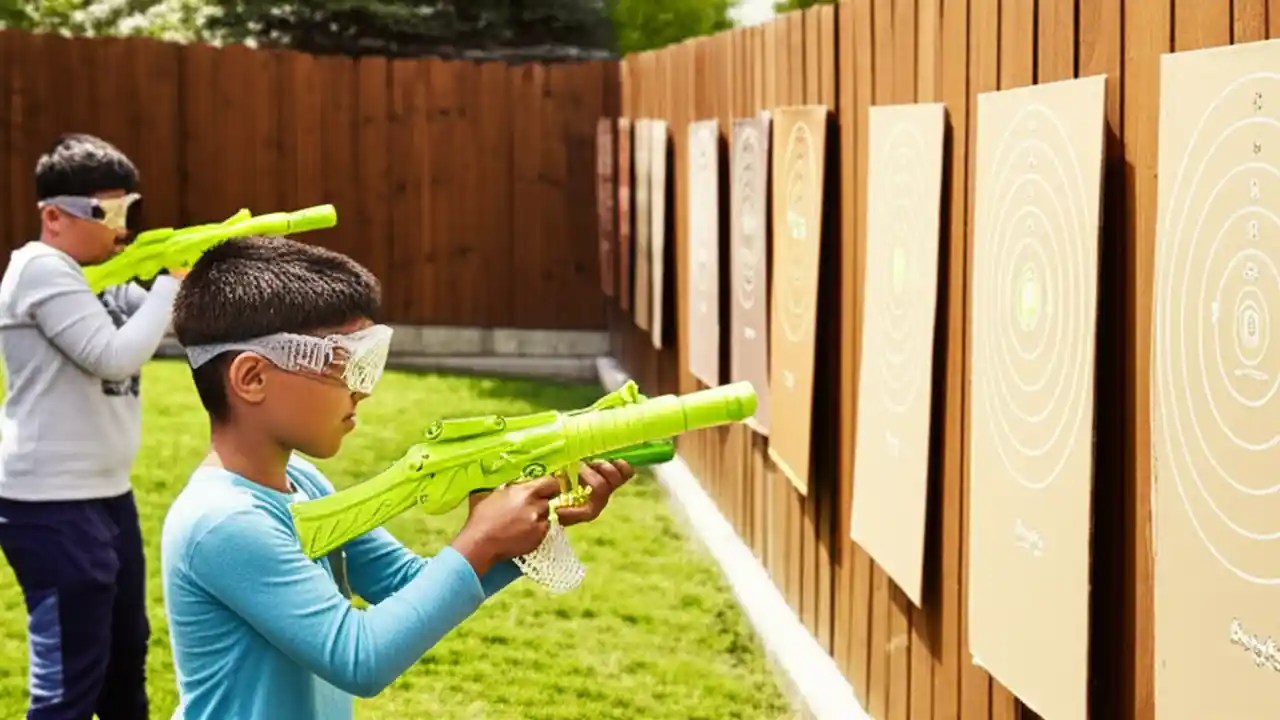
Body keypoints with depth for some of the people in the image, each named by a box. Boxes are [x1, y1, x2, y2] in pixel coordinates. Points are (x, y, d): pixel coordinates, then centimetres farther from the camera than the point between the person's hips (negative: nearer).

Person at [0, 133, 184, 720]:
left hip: (106, 493, 10)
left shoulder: (100, 274, 12)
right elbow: (115, 356, -22)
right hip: (52, 505, -10)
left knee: (126, 651, 22)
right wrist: (171, 281, -13)